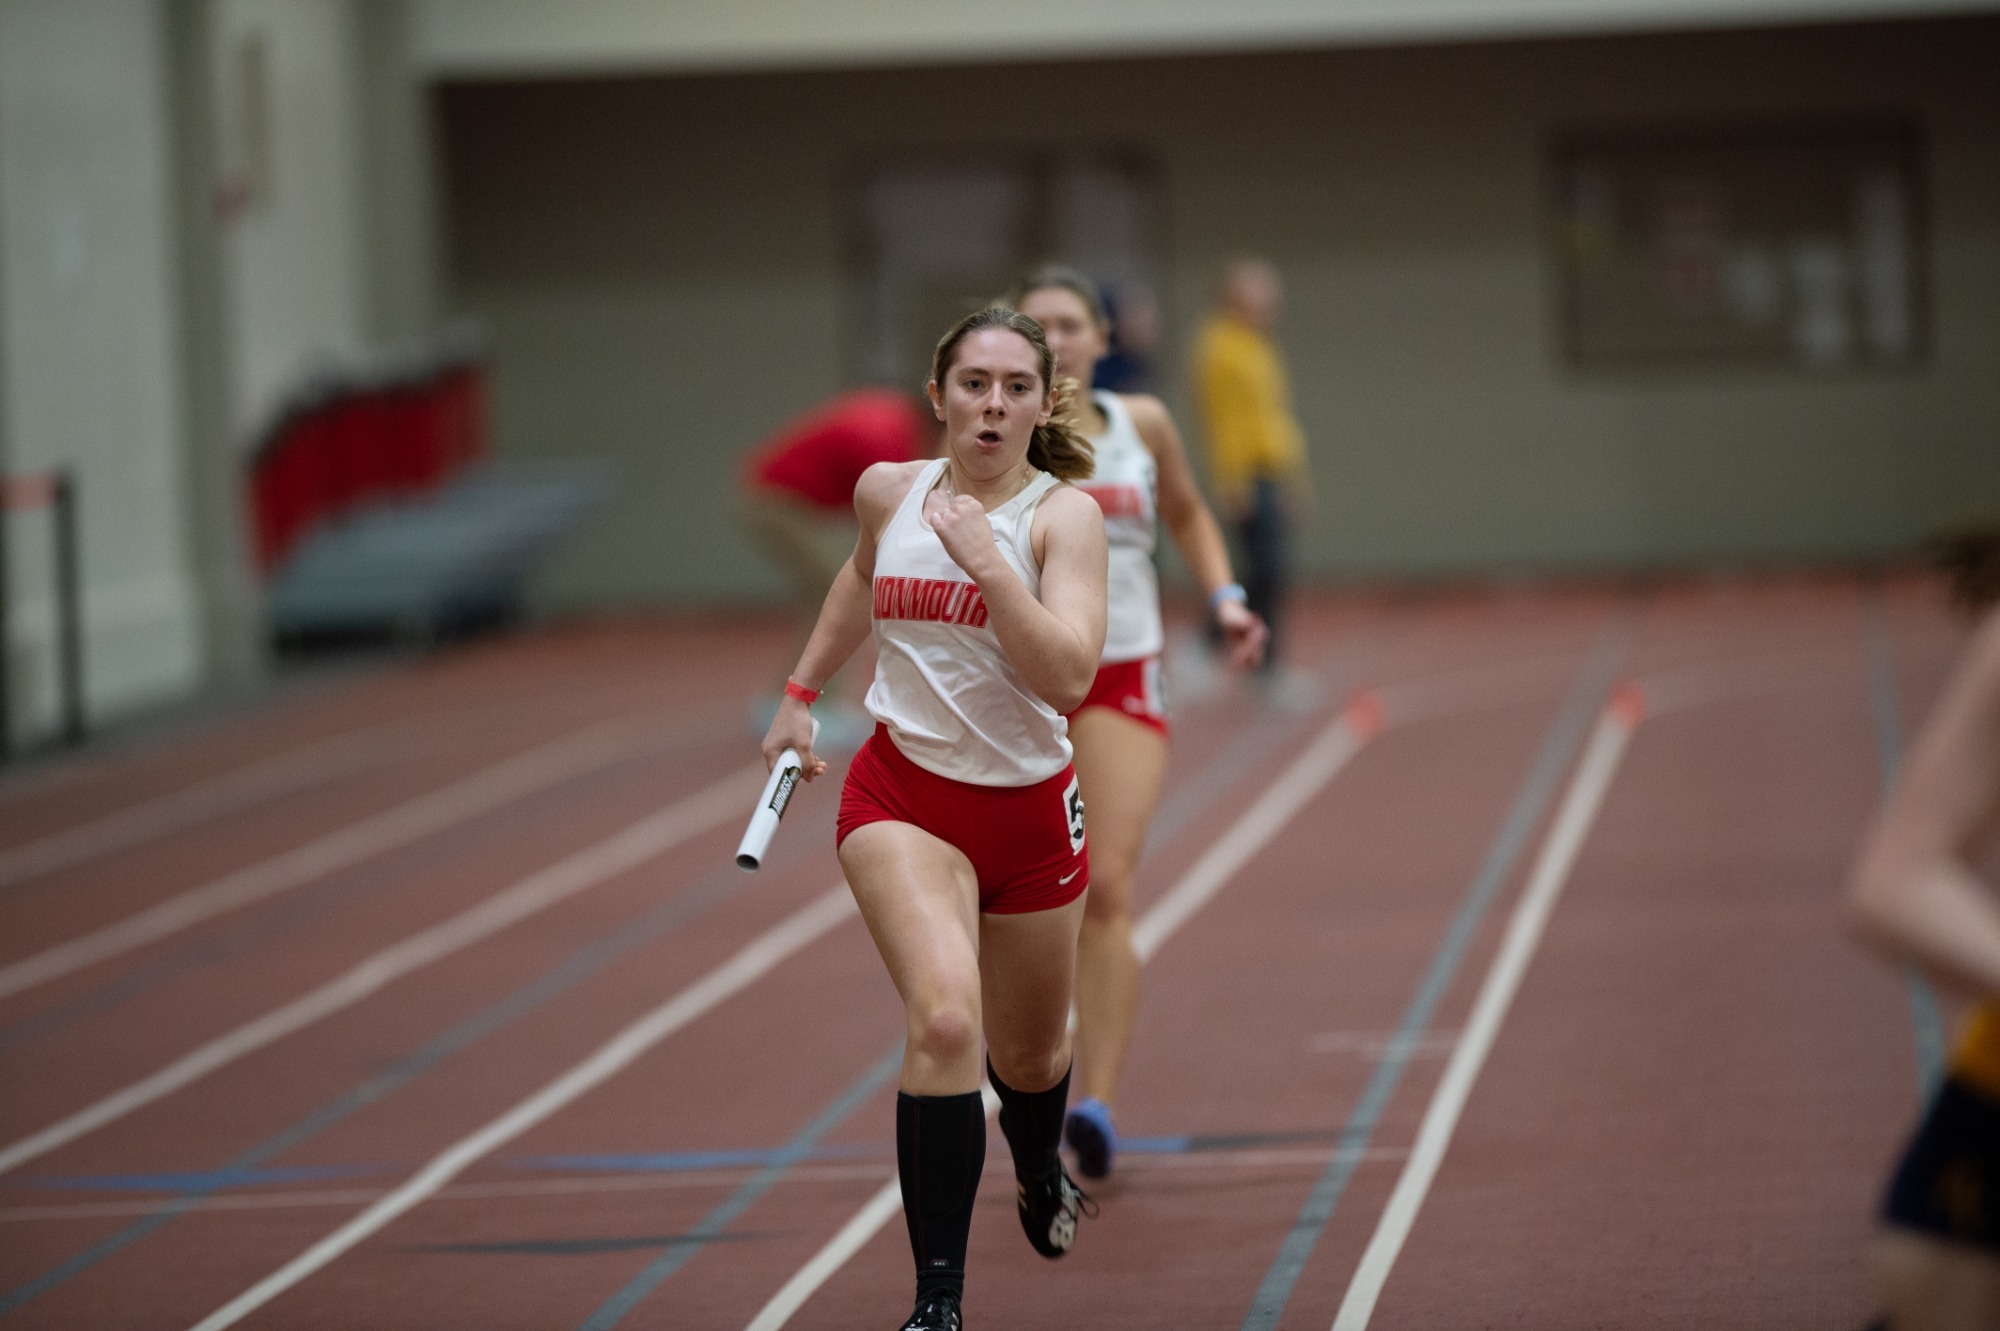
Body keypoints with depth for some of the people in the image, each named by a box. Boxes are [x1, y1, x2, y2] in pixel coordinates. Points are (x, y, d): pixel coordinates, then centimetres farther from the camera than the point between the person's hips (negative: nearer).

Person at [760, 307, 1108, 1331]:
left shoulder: (1064, 514, -12)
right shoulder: (888, 492, -1)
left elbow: (1068, 677, -25)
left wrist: (987, 561, -30)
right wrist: (801, 691, 25)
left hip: (1028, 808, 0)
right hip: (901, 795, 0)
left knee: (1029, 1055, 17)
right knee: (944, 1019, -25)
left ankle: (1041, 1176, 56)